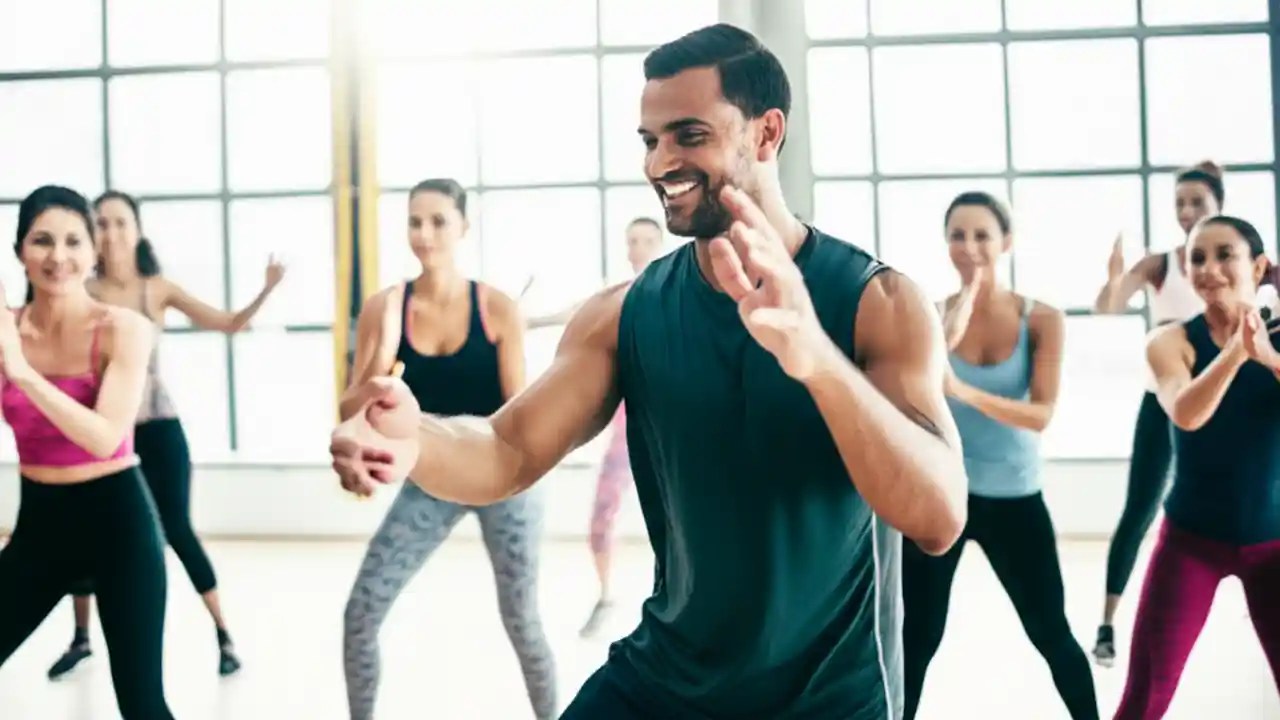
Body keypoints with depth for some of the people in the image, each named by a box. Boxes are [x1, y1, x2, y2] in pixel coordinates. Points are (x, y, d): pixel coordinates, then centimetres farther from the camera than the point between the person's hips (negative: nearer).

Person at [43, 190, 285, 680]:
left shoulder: (158, 289, -3)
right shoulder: (82, 292, -3)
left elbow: (230, 324, -5)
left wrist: (267, 290, -17)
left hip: (157, 426, -2)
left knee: (176, 530, -1)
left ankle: (223, 635, 11)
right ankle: (81, 639, 28)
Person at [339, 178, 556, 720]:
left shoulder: (497, 309, -11)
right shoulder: (383, 308, -7)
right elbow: (351, 414, -7)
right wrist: (377, 371, -27)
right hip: (429, 481, 2)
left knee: (522, 623, 5)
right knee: (359, 617, -3)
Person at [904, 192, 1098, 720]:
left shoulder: (1042, 320, -6)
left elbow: (1042, 415, -17)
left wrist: (965, 392, -33)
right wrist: (939, 347, -35)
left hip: (1014, 497, 1)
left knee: (1052, 634, 11)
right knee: (918, 638, 4)